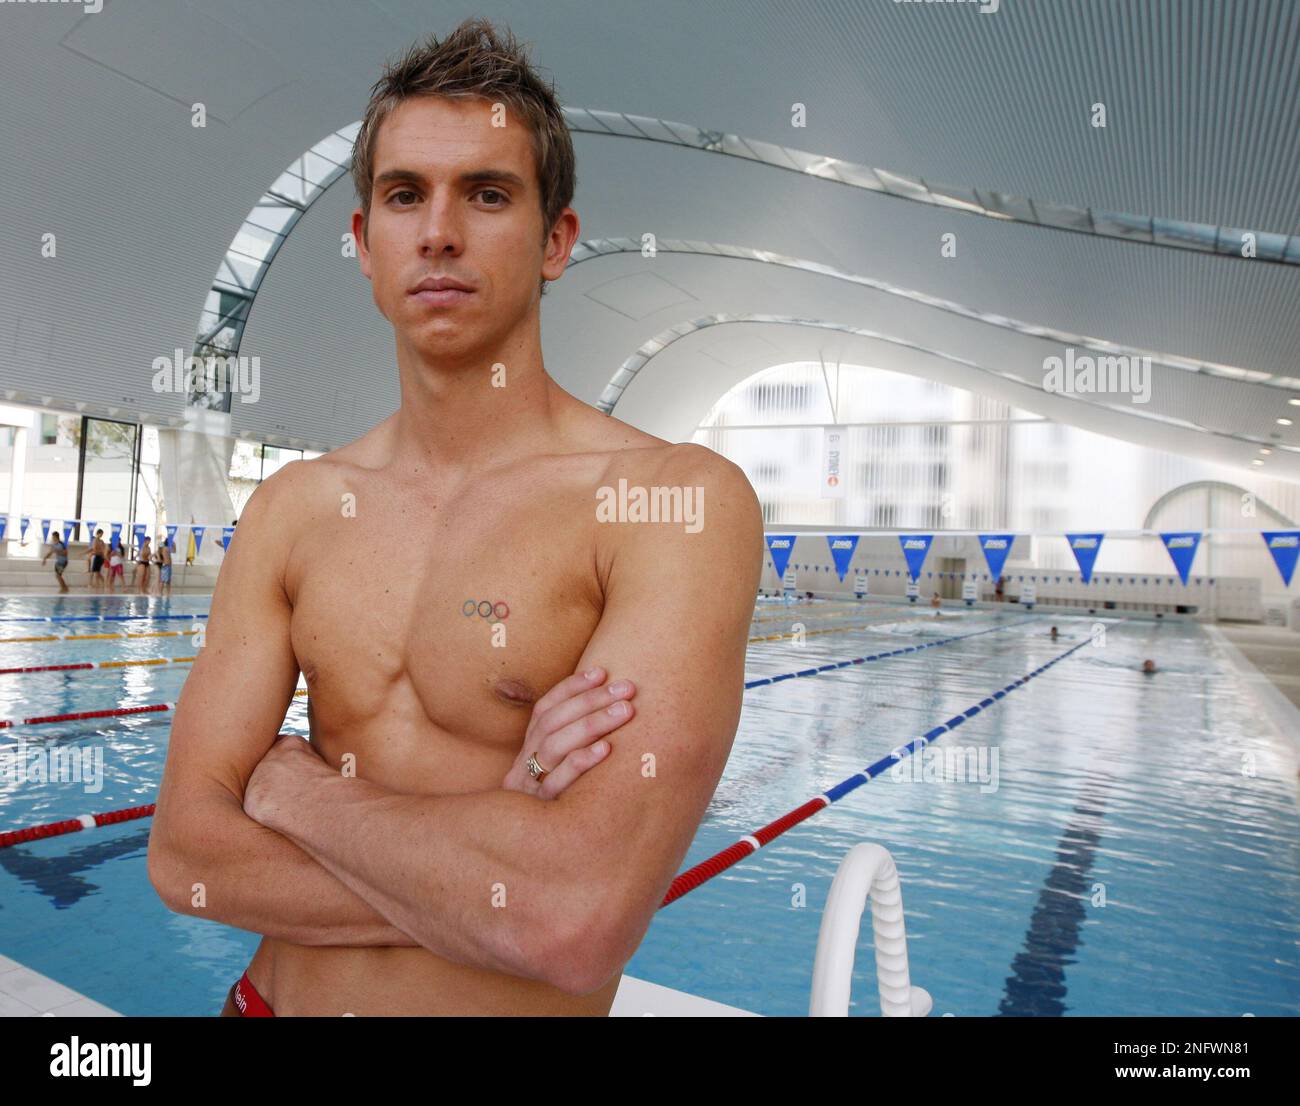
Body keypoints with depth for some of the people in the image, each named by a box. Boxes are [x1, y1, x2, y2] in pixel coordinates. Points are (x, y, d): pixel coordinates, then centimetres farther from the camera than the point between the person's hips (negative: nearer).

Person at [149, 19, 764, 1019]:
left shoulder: (680, 497, -20)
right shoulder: (293, 506, -4)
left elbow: (578, 924, -29)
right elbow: (184, 850, -9)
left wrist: (296, 786, -15)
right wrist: (500, 849, -22)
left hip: (511, 1001, -4)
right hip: (276, 998, 4)